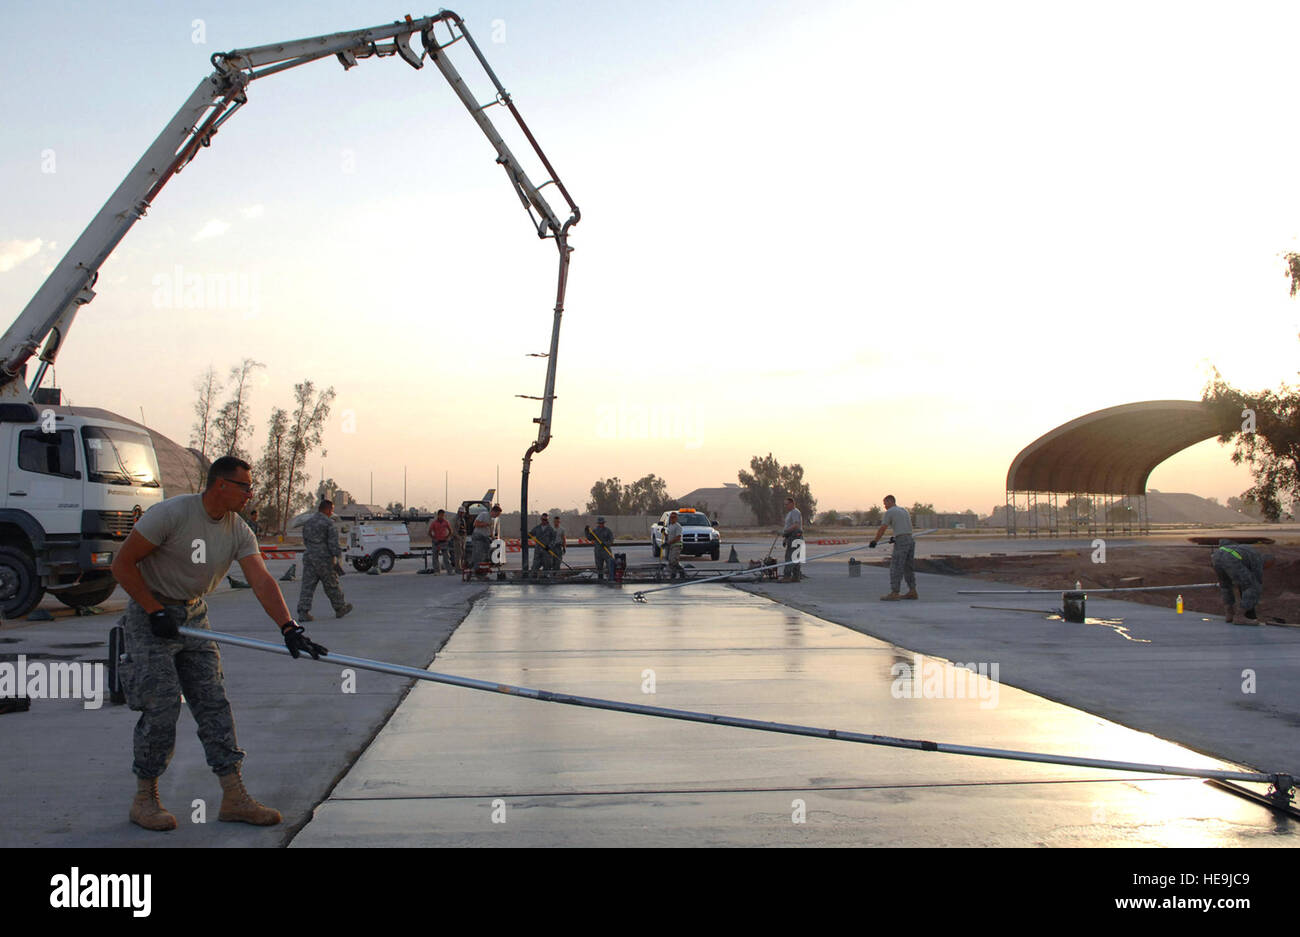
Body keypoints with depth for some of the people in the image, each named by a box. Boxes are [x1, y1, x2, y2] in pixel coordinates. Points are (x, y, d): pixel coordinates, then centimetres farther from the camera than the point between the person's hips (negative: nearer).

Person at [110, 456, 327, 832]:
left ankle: (234, 798, 5)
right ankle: (144, 798, 8)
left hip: (194, 615, 6)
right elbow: (122, 565, -16)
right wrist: (155, 612, -19)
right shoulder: (171, 513, -21)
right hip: (150, 614, -6)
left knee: (213, 703, 2)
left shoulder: (238, 531, -4)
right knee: (162, 706, -10)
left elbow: (262, 581, -15)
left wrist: (289, 628, -28)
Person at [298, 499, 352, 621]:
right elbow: (333, 543, -15)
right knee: (331, 585, 8)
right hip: (324, 559, -5)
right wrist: (338, 559, -14)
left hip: (308, 557, 5)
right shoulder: (329, 523, -10)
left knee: (307, 585, 1)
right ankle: (340, 608, 23)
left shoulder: (308, 522, 12)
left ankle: (303, 612, -8)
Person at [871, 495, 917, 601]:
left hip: (901, 541, -8)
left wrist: (875, 541, 8)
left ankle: (894, 594, -8)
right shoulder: (904, 510, 20)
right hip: (911, 539, 8)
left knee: (896, 568, -6)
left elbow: (882, 529, -2)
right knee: (908, 567, 15)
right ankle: (912, 592, 18)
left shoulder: (889, 512, -3)